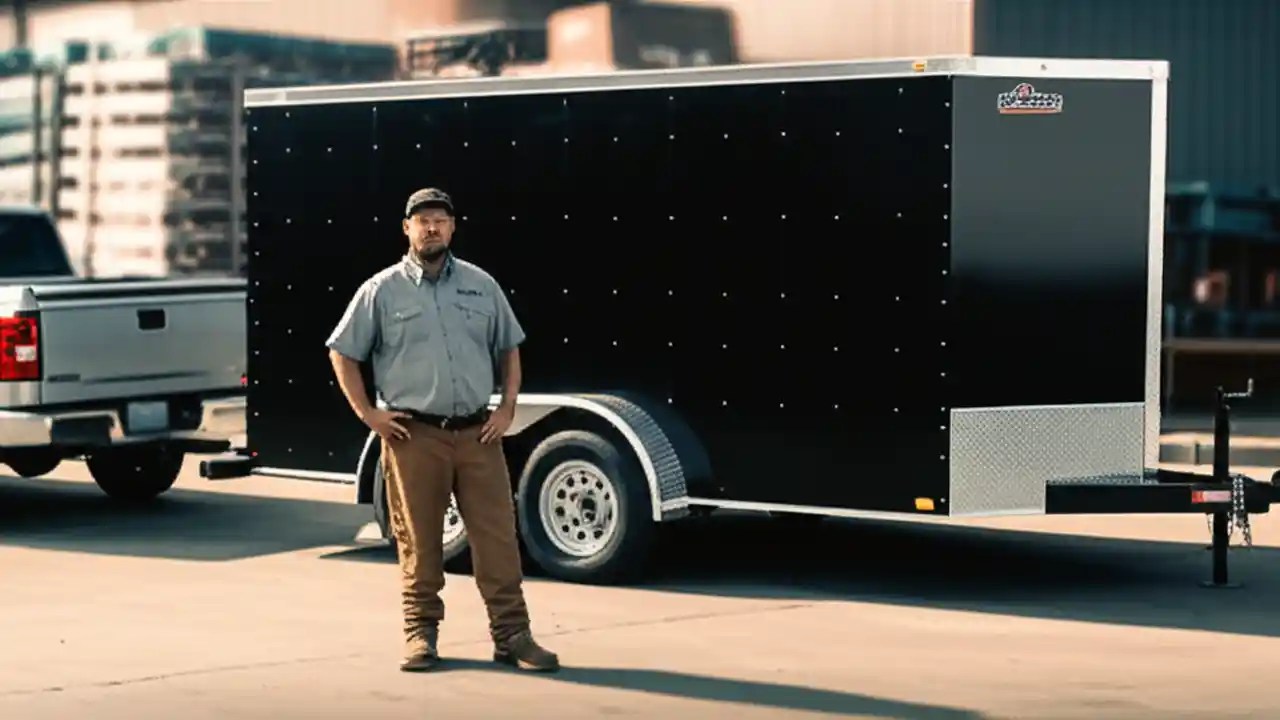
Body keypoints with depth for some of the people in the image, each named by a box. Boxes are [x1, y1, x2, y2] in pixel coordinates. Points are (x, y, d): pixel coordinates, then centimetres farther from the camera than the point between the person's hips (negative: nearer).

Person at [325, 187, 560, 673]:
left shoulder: (480, 285, 9)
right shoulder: (381, 290, 2)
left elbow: (509, 348, 17)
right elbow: (342, 352, 6)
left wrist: (507, 408, 6)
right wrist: (367, 413, -1)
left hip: (477, 432, 2)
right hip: (414, 434, -2)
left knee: (497, 536, 0)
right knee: (418, 541, 3)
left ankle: (512, 635, 4)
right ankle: (421, 633, 14)